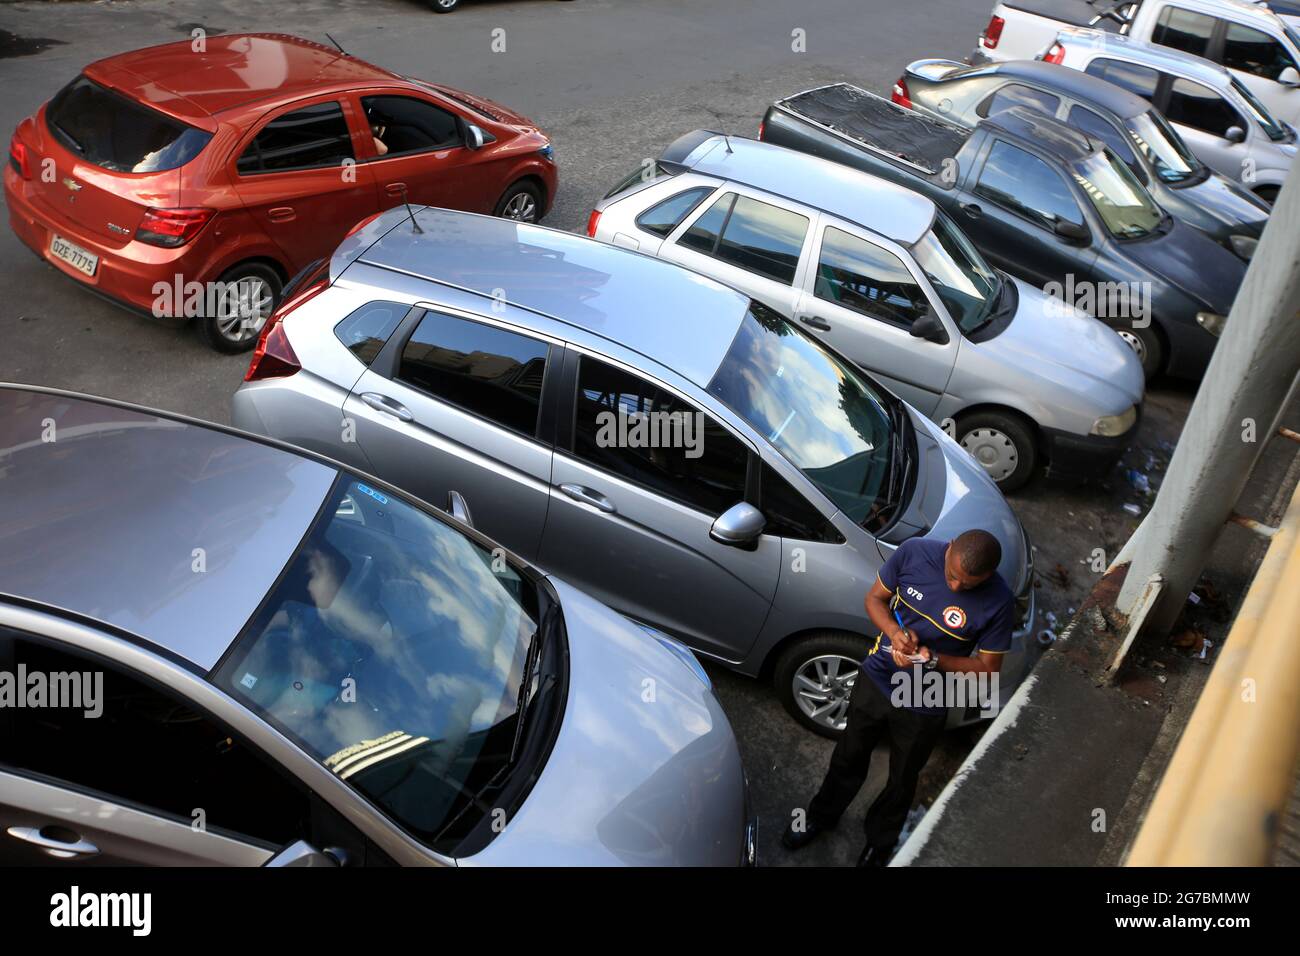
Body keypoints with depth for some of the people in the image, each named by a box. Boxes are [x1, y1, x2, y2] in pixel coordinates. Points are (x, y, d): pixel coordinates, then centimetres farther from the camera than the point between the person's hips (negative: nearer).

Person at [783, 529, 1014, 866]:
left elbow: (988, 668, -14)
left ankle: (879, 843, 51)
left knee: (902, 781, 23)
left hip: (924, 706, -2)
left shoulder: (998, 602, -25)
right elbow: (874, 598, -5)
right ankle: (821, 816, 52)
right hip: (876, 679, 2)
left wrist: (934, 660, -29)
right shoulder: (914, 552, -20)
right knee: (849, 758, 24)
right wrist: (894, 630, -25)